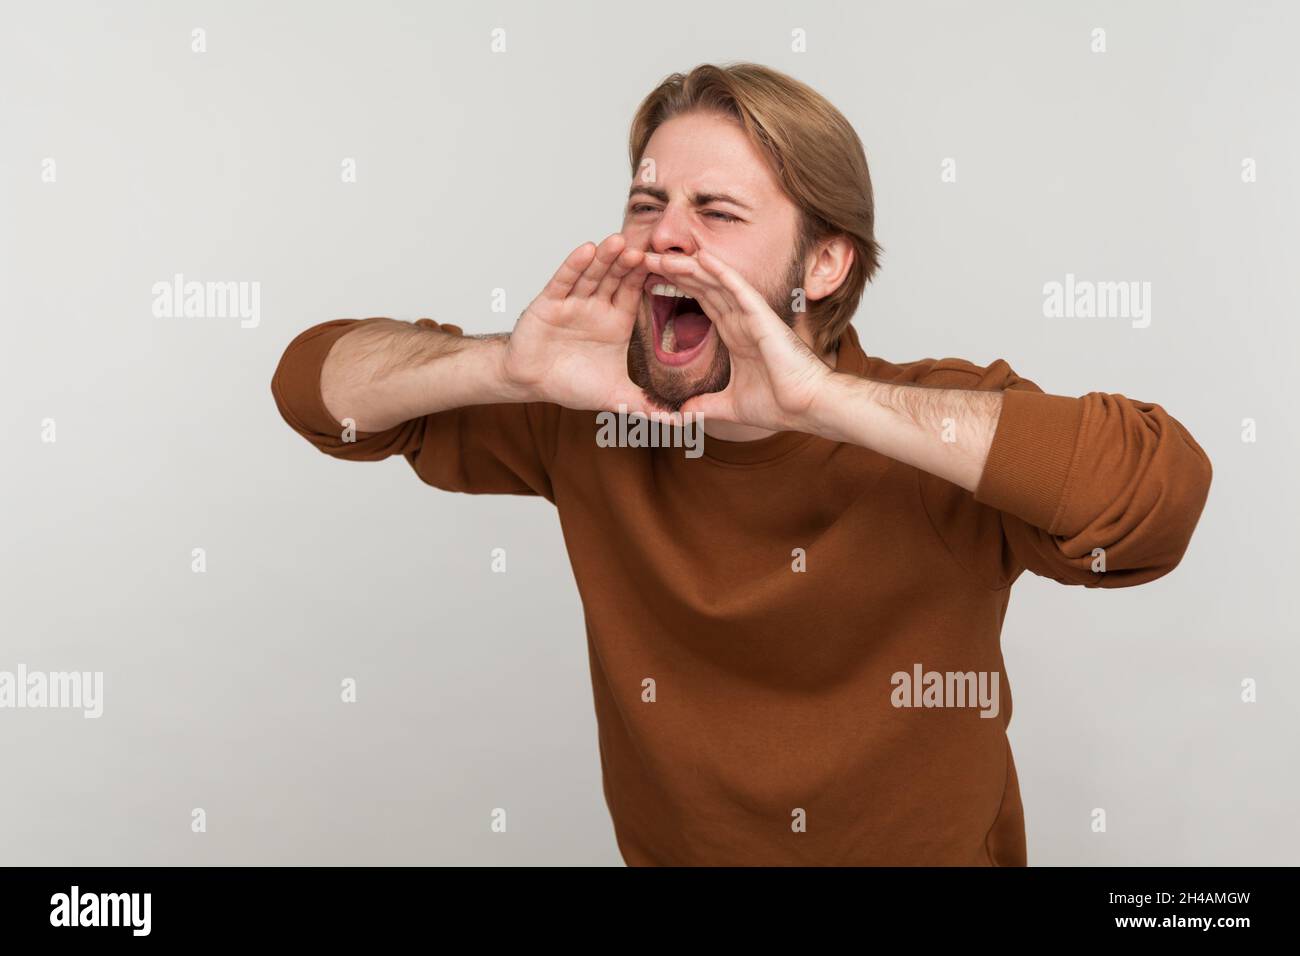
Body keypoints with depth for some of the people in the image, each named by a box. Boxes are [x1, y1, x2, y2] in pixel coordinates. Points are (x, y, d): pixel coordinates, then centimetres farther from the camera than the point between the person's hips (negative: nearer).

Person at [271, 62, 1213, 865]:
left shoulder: (947, 432, -15)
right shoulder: (593, 427, -8)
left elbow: (1164, 484, -32)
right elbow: (319, 379, -3)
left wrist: (826, 402, -35)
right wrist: (508, 368, -22)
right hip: (666, 846, 2)